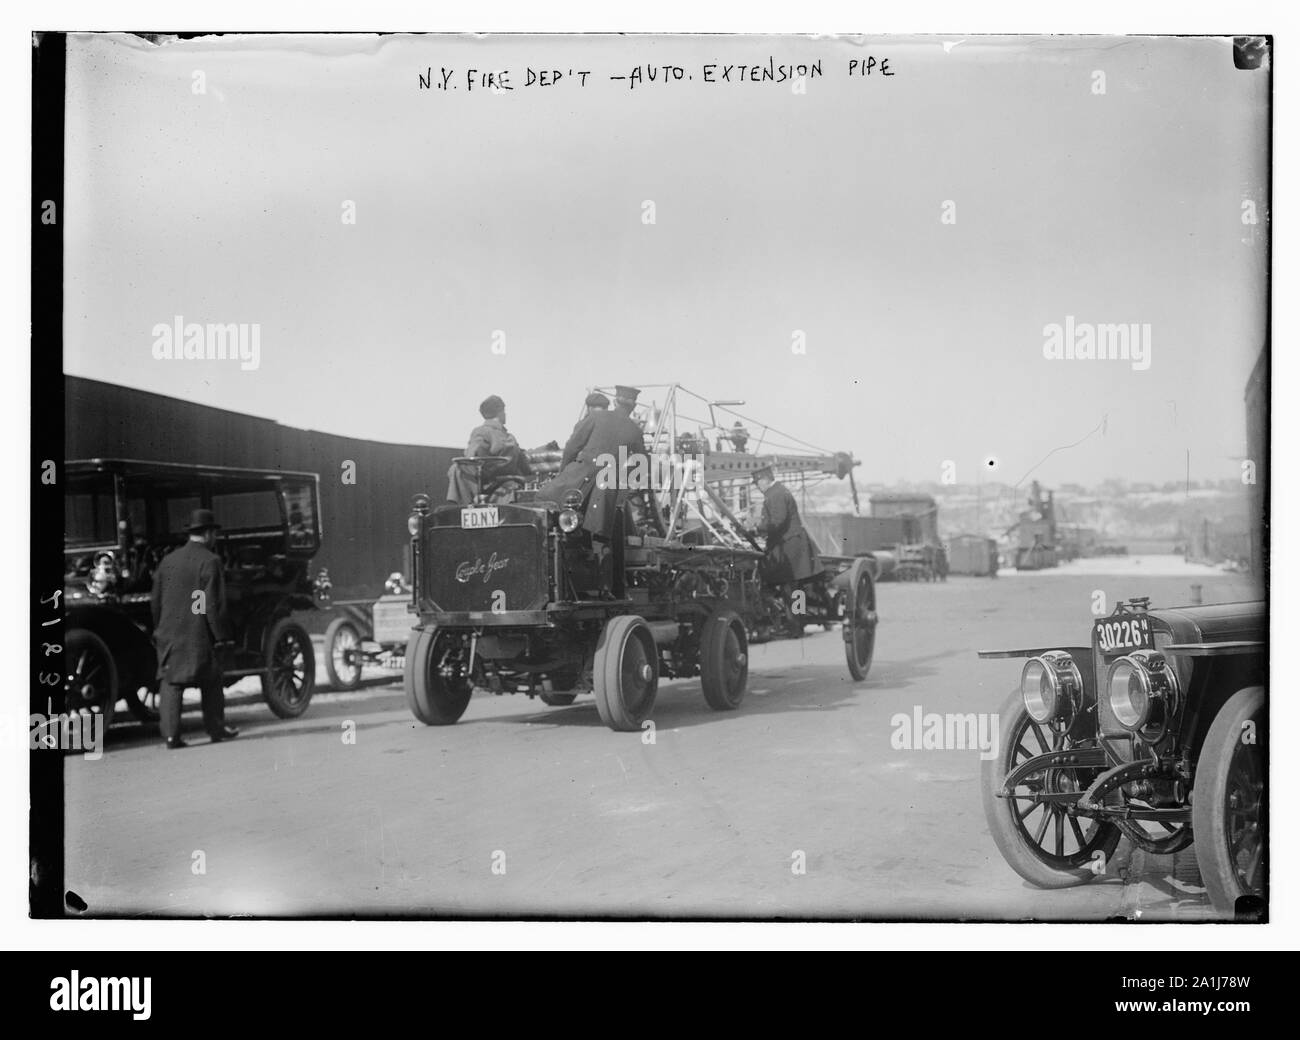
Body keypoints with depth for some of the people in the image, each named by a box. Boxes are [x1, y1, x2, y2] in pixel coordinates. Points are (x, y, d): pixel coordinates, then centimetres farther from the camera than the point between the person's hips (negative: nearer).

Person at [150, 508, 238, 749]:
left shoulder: (168, 560, 9)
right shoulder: (209, 561, -9)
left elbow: (155, 600, 13)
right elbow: (213, 603, -14)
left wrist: (159, 629, 21)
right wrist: (221, 635, -9)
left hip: (169, 633, 4)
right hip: (199, 635, -4)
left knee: (170, 683, 3)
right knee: (211, 683, 11)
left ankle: (170, 735, -5)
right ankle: (216, 729, 20)